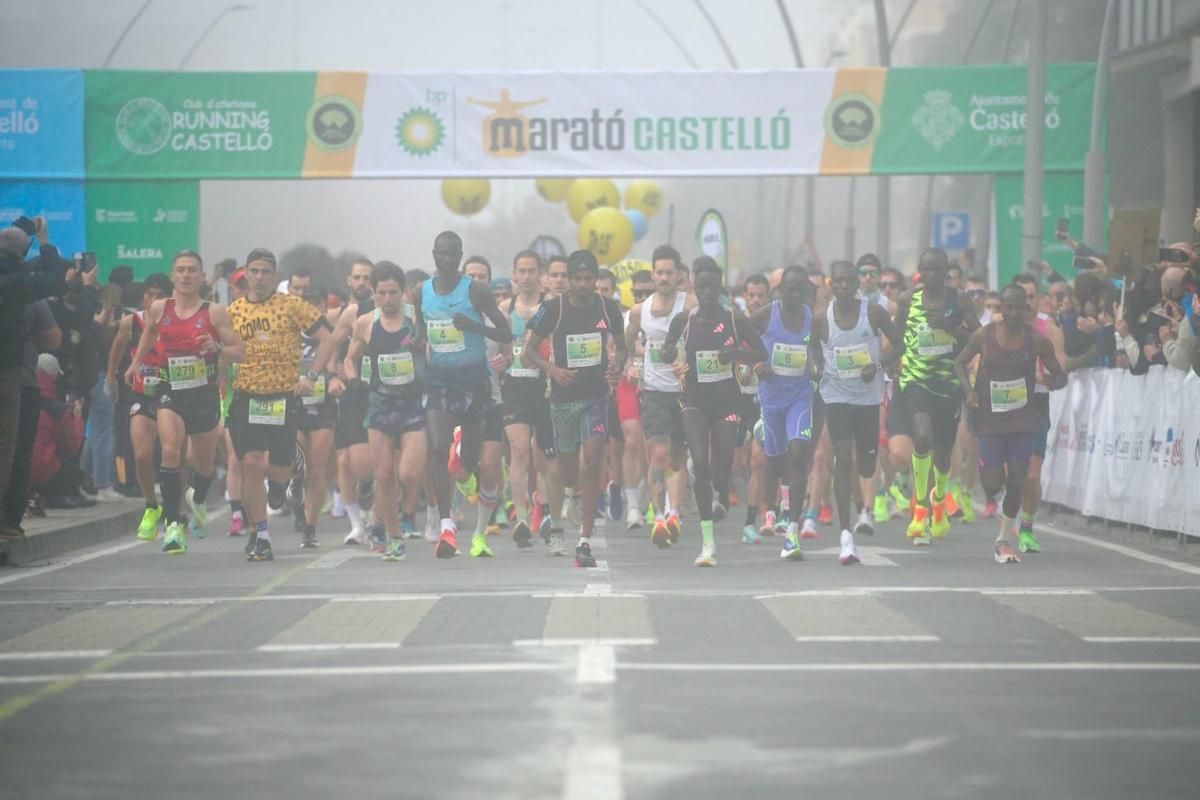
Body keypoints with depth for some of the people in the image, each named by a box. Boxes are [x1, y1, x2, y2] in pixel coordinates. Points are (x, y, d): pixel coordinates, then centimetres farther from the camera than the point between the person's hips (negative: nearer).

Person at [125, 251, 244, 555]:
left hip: (205, 393, 0)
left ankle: (197, 501, 50)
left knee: (204, 463, 15)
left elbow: (239, 353, -4)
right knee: (170, 451, -24)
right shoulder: (159, 309, 2)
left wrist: (216, 349, -22)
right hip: (171, 392, 0)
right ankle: (172, 524, -21)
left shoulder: (214, 312, -4)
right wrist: (136, 362, 25)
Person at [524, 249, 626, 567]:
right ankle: (556, 521, 37)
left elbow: (620, 345, 15)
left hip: (596, 395, 0)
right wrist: (552, 369, -16)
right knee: (567, 471, 6)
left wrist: (618, 363, -8)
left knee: (592, 462, -16)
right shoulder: (553, 309, -6)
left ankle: (585, 541, -15)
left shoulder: (608, 308, 0)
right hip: (564, 396, 0)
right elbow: (530, 349, 2)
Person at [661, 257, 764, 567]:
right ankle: (708, 541, -16)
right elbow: (666, 349, 13)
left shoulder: (734, 319, -2)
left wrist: (737, 352, -15)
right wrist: (670, 356, -11)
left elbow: (761, 353, 5)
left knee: (722, 469, 1)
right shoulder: (683, 320, -1)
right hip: (694, 399, 0)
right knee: (700, 463, -17)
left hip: (726, 400, 0)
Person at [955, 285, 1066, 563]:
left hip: (1024, 418, 1)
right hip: (990, 418, -1)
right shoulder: (984, 336, -5)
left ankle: (1004, 541, 9)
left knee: (1016, 481, -5)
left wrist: (1055, 382, -19)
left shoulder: (1037, 340, -3)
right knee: (992, 485, -6)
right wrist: (969, 390, -8)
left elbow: (1060, 375, 5)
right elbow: (960, 362, 8)